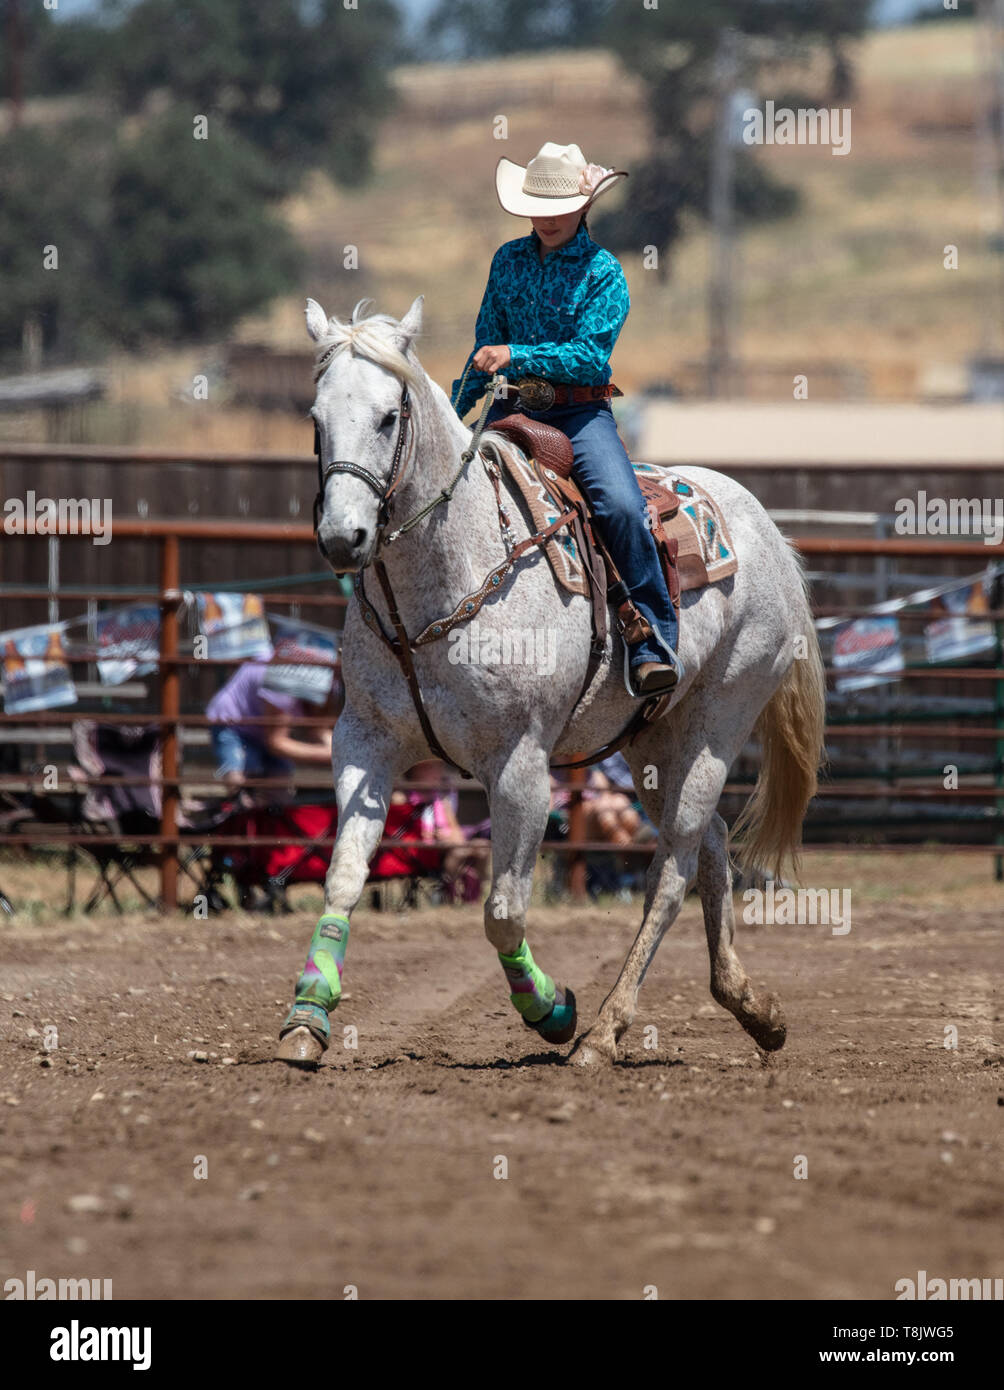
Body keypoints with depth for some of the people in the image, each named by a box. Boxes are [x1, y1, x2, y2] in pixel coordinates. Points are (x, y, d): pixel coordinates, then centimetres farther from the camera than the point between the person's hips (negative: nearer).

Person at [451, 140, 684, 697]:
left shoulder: (602, 272, -3)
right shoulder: (509, 260, 10)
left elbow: (590, 355, -13)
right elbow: (486, 343, 19)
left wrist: (516, 356, -22)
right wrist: (456, 410, 14)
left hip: (580, 411, -4)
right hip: (512, 407, 4)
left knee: (622, 508, -27)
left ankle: (653, 647, -23)